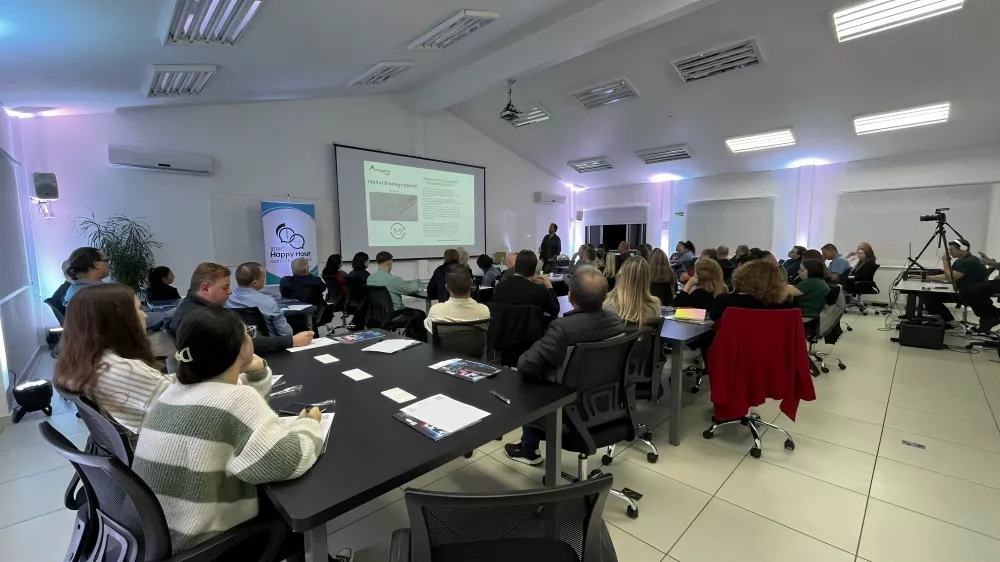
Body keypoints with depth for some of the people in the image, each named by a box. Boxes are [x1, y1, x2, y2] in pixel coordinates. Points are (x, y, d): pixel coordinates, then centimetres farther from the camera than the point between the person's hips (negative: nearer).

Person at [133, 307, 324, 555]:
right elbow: (291, 461, -28)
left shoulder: (175, 391, 2)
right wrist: (309, 423, -9)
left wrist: (256, 372, -1)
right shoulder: (236, 398, -26)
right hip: (196, 545, -8)